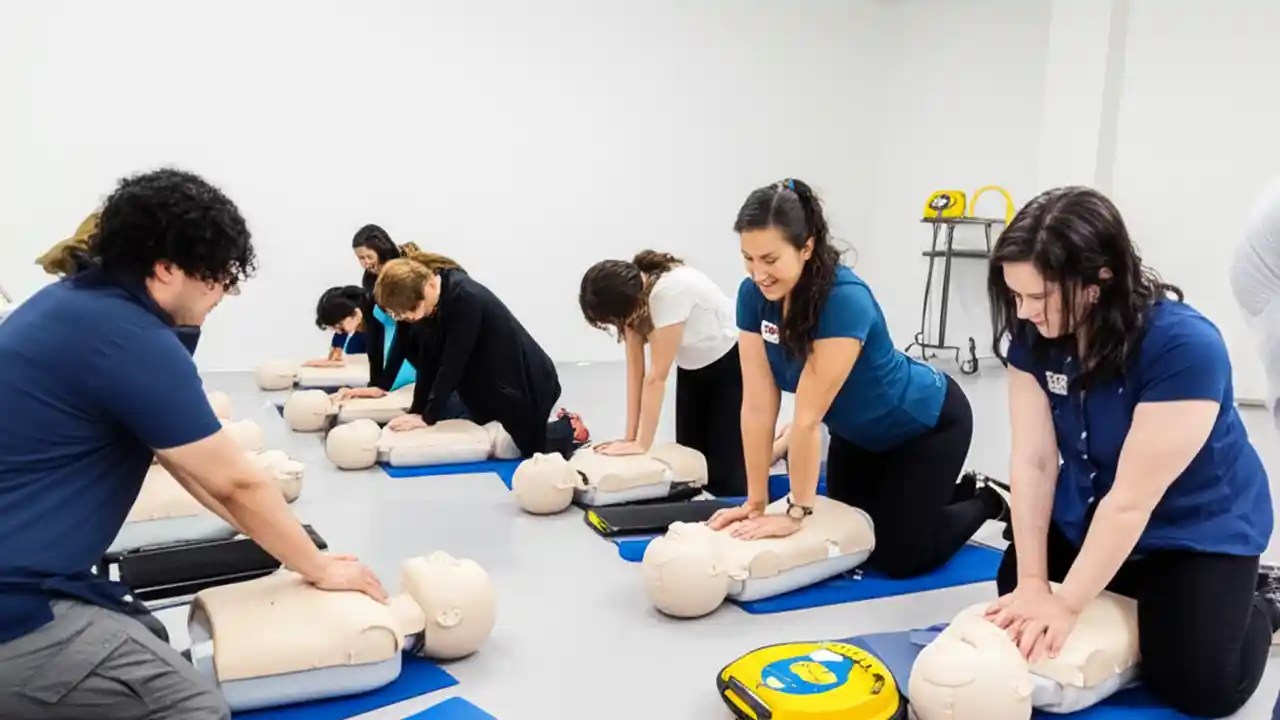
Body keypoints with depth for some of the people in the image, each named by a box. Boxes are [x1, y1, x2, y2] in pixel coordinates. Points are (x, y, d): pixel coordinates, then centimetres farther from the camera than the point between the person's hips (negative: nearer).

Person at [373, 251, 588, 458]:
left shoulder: (466, 299, -33)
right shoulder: (430, 302, -8)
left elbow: (453, 363, -31)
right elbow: (427, 362, -6)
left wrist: (428, 416, -26)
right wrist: (416, 411, -11)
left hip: (528, 382, -8)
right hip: (491, 384, 8)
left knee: (528, 447, 2)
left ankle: (571, 428, 26)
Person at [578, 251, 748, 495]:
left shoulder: (670, 291, -37)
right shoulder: (630, 292, -15)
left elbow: (657, 376, -33)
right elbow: (635, 367, -13)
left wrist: (643, 444, -27)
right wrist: (631, 436, -15)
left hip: (732, 364, -7)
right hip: (693, 368, 7)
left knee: (725, 476, -7)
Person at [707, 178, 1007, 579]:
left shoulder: (845, 301, -38)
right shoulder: (753, 295, -19)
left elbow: (808, 417, -35)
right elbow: (758, 406, -18)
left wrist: (797, 512, -29)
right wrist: (755, 502, -16)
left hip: (926, 425, -6)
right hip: (858, 431, 6)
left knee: (896, 557, -1)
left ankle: (986, 501, 26)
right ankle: (954, 490, 35)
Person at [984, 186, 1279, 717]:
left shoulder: (1185, 347, -34)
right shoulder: (1034, 334, -18)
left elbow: (1132, 499, -31)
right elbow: (1032, 462, -19)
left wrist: (1066, 604, -26)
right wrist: (1032, 584, -19)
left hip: (1198, 527, -5)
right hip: (1087, 516, 5)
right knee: (1015, 601, 13)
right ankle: (1145, 600, 33)